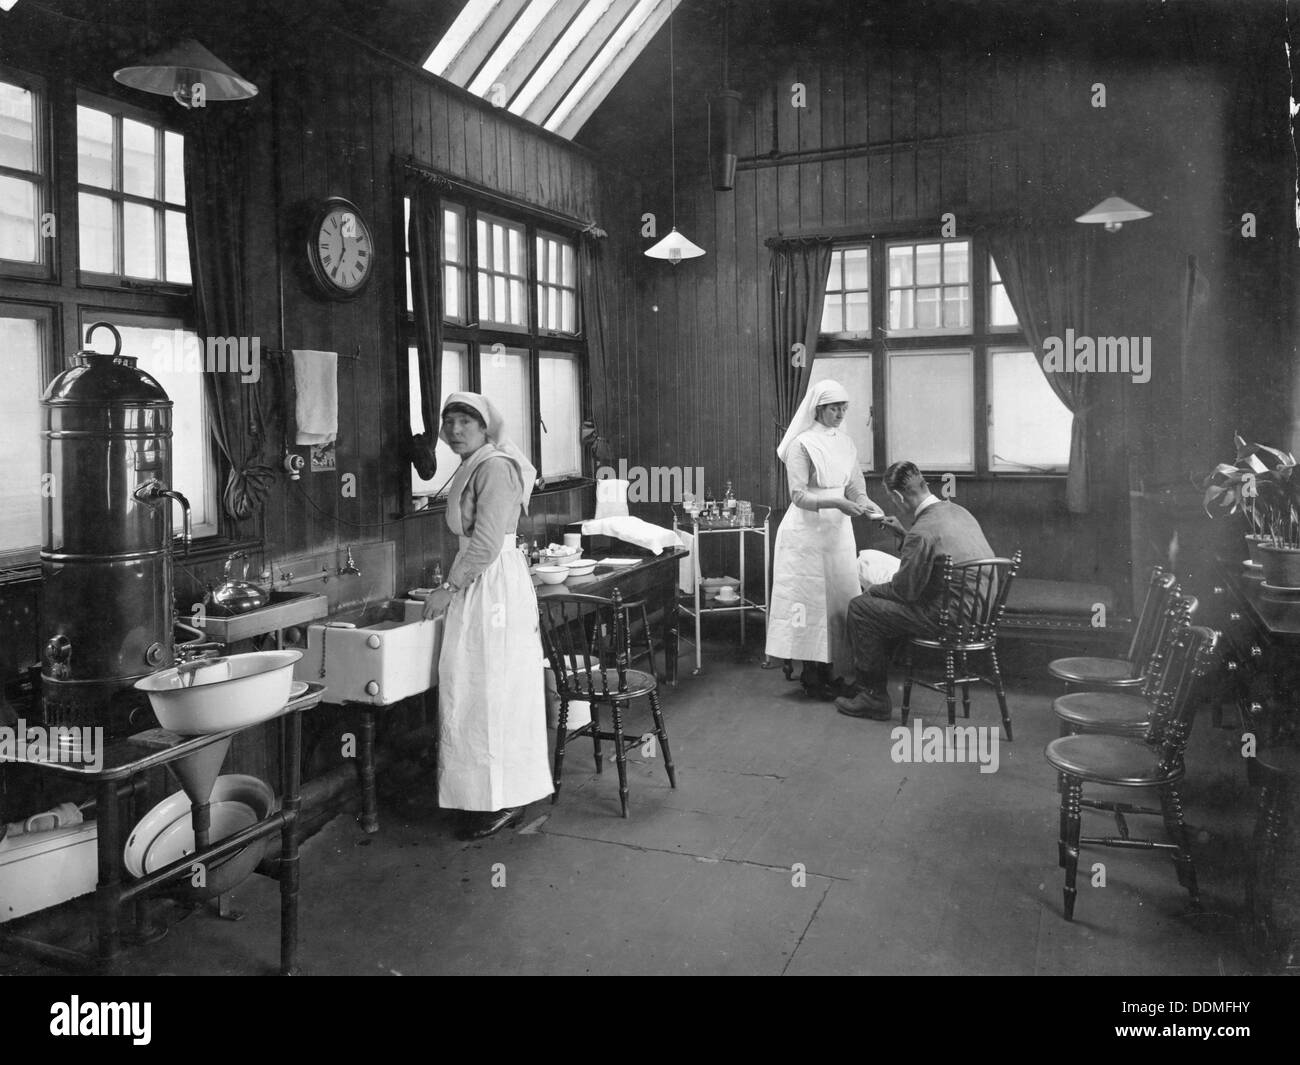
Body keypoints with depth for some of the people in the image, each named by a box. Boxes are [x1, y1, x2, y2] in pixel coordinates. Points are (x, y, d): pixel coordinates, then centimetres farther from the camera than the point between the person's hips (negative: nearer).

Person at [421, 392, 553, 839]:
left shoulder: (495, 468, -14)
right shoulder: (473, 469, 17)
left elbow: (486, 543, -21)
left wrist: (449, 588, -15)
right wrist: (452, 585, 15)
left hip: (494, 587, -10)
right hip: (478, 586, 10)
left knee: (491, 692, -5)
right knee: (478, 692, 13)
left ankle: (503, 801, 5)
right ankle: (490, 797, 22)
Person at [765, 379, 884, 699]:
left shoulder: (846, 442, 10)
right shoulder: (802, 444, -9)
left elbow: (855, 487, 12)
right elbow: (799, 496, -15)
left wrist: (868, 505, -8)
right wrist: (836, 503, -26)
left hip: (838, 529, 6)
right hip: (808, 531, -6)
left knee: (840, 597, 6)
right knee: (812, 599, -2)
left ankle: (829, 670, 16)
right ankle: (811, 674, 7)